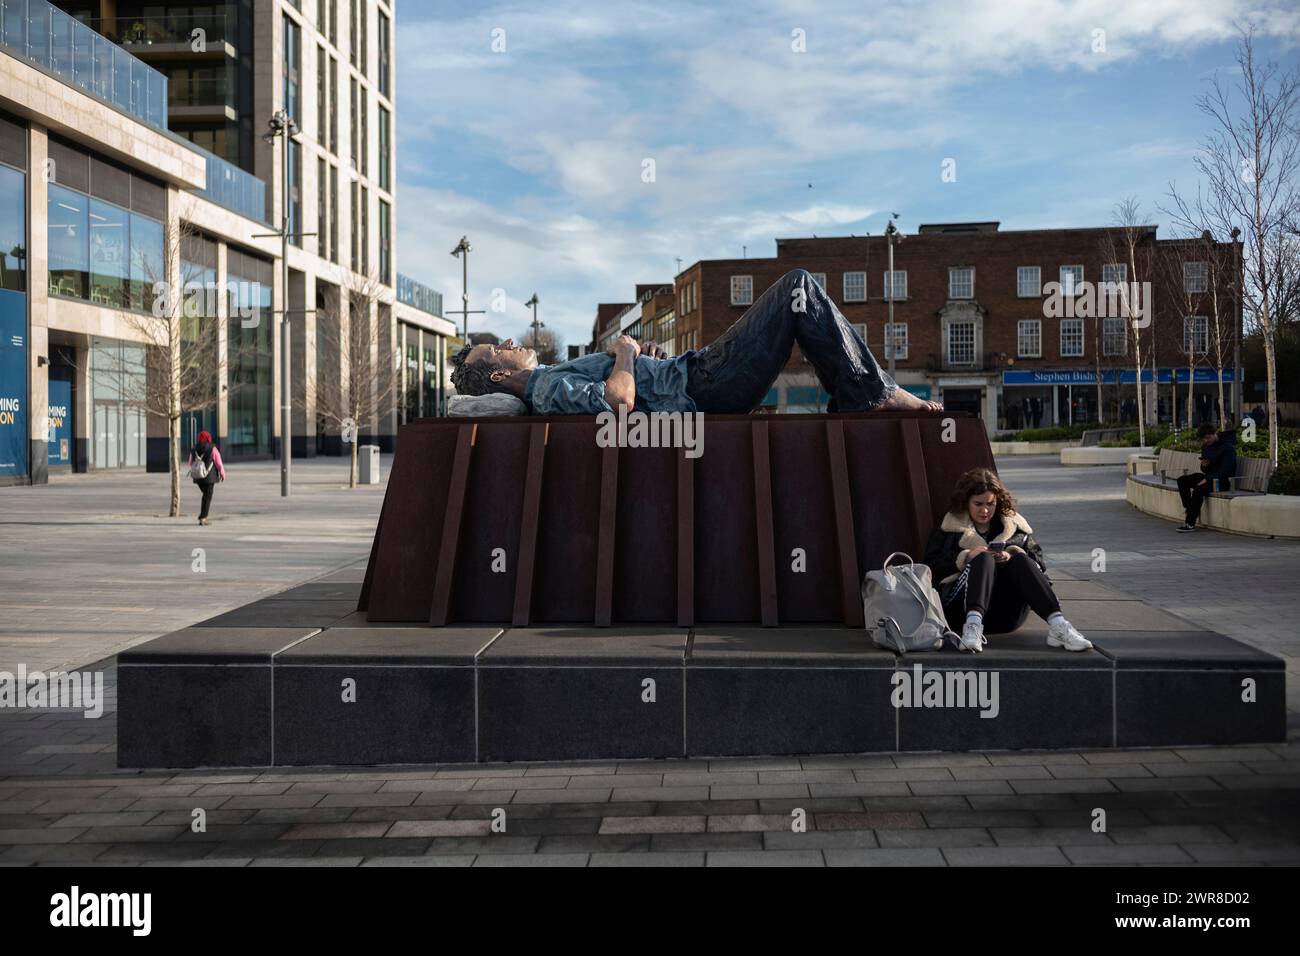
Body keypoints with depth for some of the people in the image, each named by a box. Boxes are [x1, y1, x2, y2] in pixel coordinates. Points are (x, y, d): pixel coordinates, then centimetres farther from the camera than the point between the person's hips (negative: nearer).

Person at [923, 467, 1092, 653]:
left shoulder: (1014, 524, 21)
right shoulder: (950, 527, 15)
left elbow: (1039, 564, 11)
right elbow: (931, 565, 1)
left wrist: (1013, 557, -8)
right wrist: (965, 557, -11)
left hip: (1006, 614, 2)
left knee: (1020, 560, -23)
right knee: (984, 559, -27)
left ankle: (1057, 624, -42)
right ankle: (973, 623, -52)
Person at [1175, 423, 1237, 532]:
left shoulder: (1227, 447, -13)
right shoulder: (1207, 447, 12)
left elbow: (1225, 471, -21)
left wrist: (1207, 479, -25)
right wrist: (1204, 465, -6)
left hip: (1223, 481, -9)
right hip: (1209, 477, 9)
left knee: (1199, 489, -32)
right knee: (1182, 480, -8)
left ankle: (1190, 523, -29)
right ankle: (1189, 509, -12)